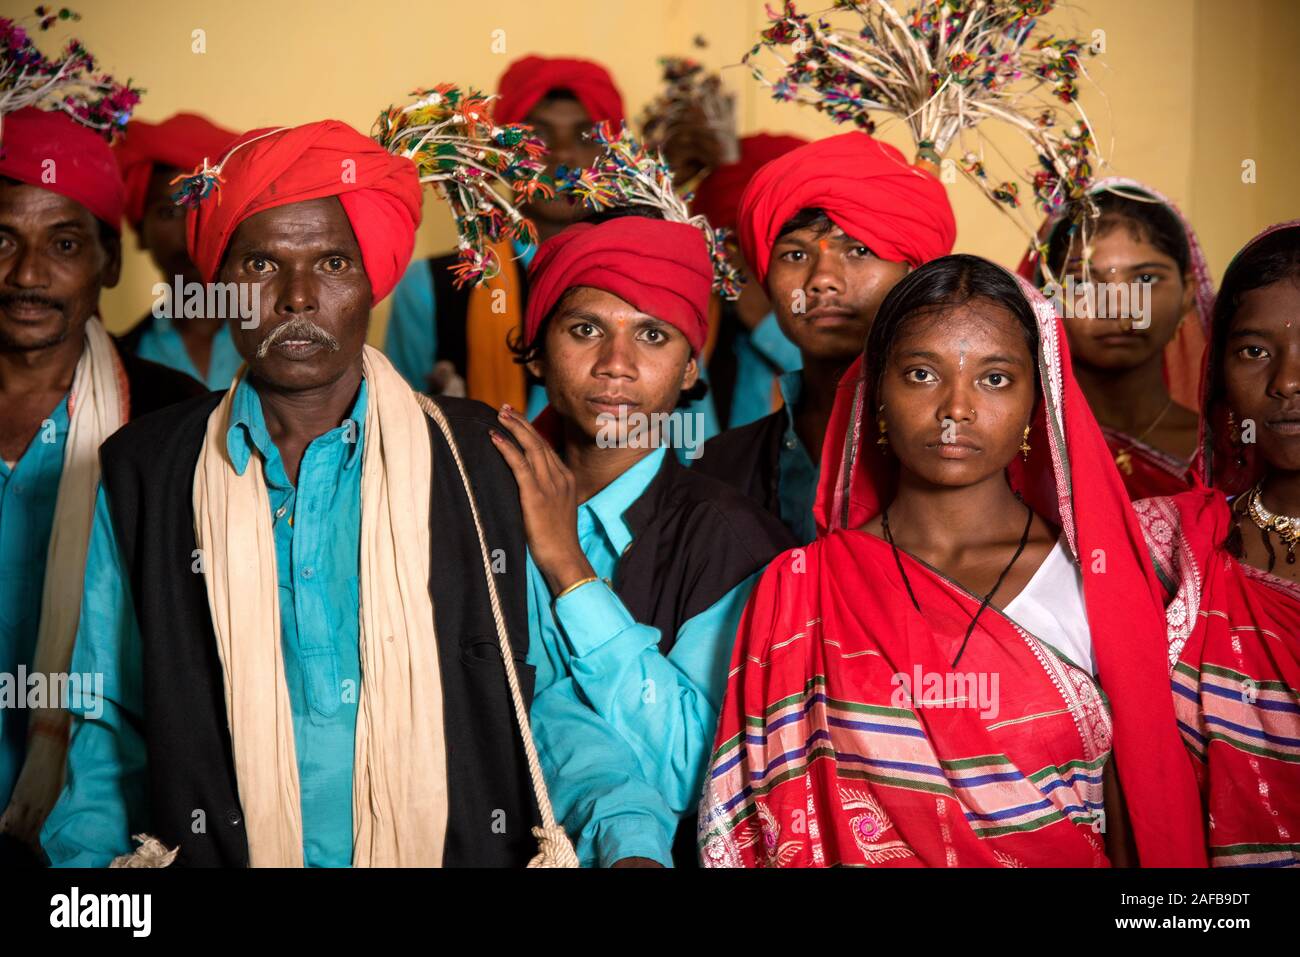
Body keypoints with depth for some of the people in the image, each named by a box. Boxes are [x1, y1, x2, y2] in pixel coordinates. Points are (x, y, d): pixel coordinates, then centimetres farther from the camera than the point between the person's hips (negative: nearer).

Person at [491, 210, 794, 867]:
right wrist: (628, 838, -24)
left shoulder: (730, 537, -5)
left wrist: (568, 566, -13)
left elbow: (700, 772, -11)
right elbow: (546, 715, -6)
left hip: (688, 847, -2)